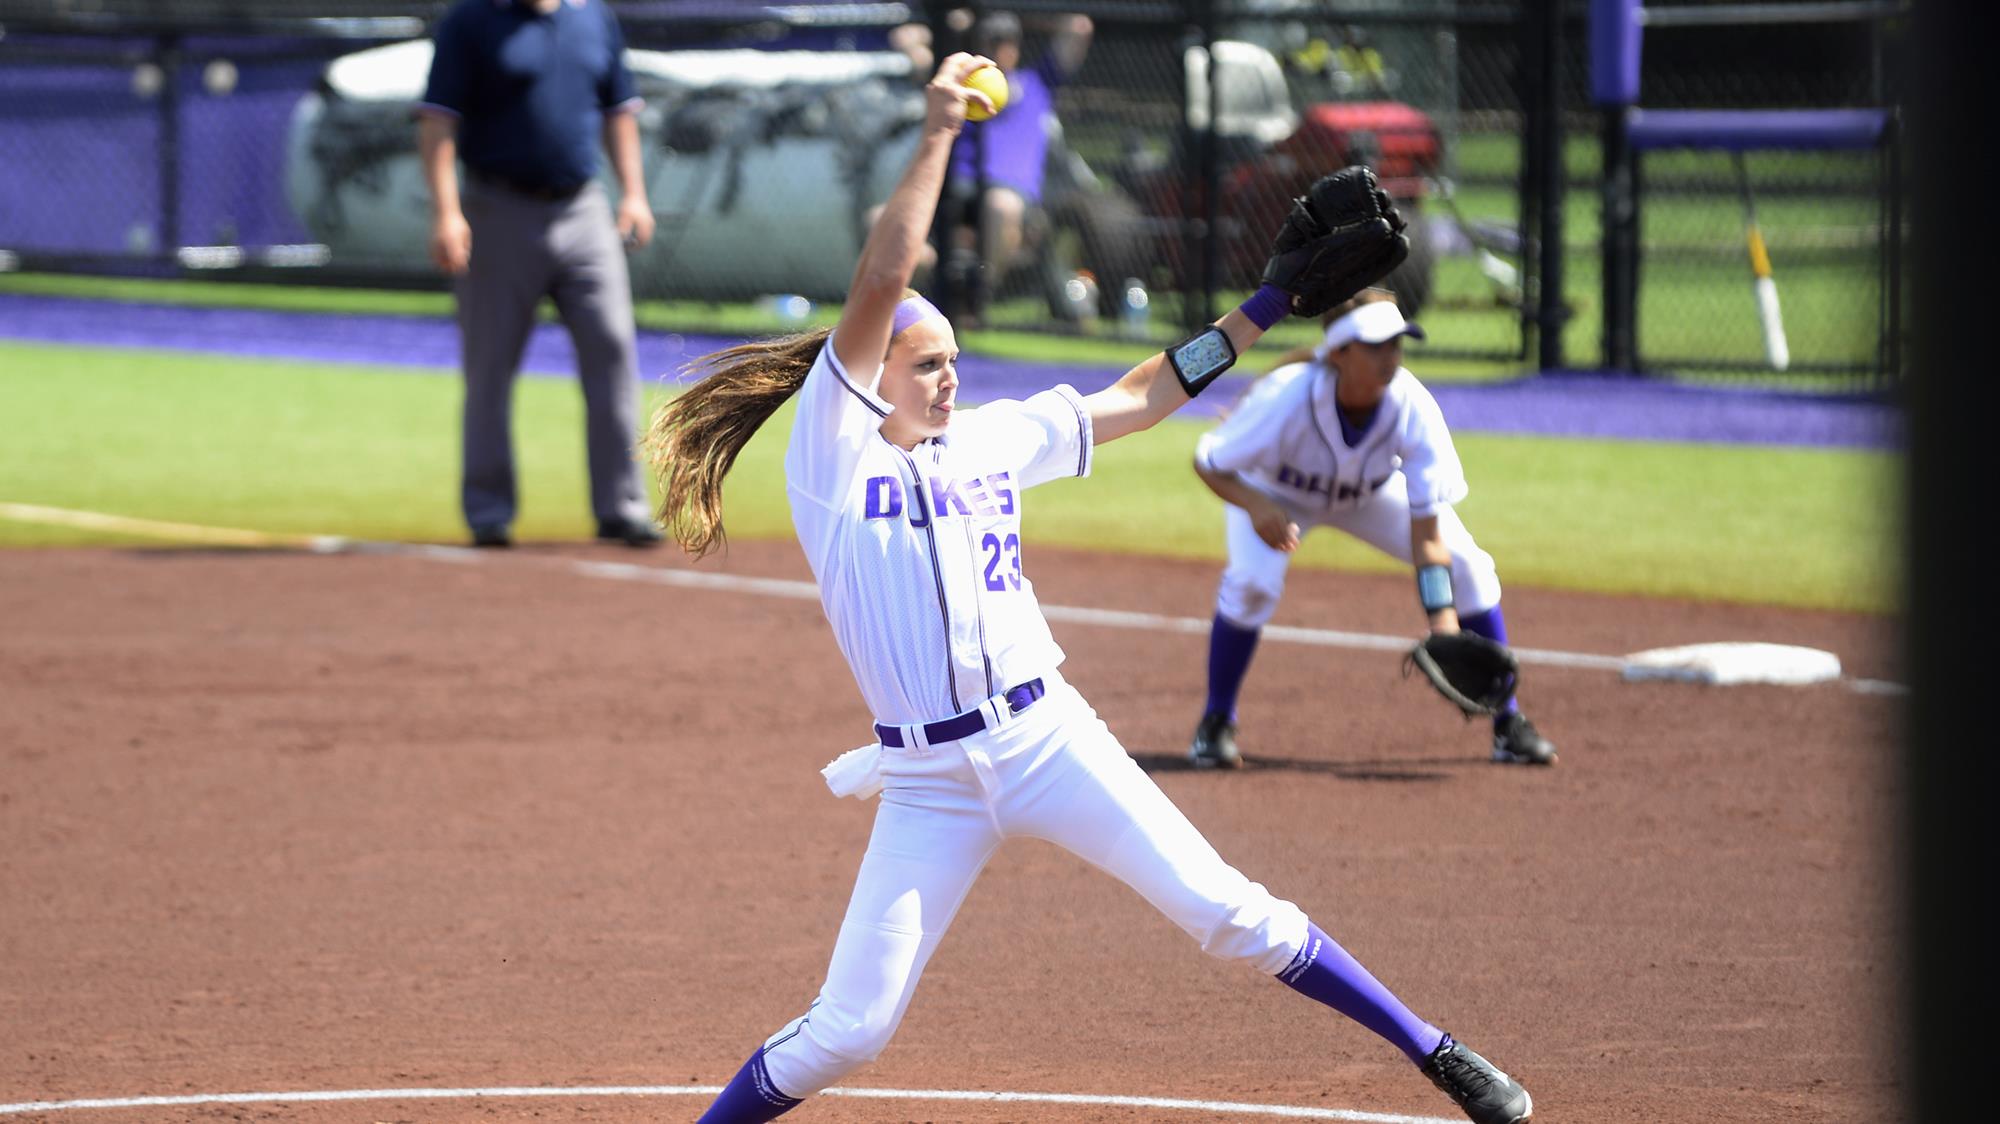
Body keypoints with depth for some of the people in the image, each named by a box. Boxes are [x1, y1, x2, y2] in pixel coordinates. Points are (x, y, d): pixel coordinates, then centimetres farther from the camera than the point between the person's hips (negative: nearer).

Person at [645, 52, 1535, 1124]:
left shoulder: (990, 439, 10)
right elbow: (879, 284, -15)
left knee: (1229, 913, -3)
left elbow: (1141, 398, 18)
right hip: (927, 782, -3)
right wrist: (935, 135, -19)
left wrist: (1269, 306, 15)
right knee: (846, 1029, -5)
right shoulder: (831, 447, -4)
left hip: (1047, 739, 3)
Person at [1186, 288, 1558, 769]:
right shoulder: (1286, 399, -40)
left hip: (1370, 494, 3)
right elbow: (1207, 463, -28)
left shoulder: (1414, 409, -34)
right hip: (1276, 494, -2)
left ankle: (1508, 723, 3)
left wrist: (1442, 620, -41)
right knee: (1253, 581, -30)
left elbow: (1426, 532, -31)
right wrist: (1255, 506, -48)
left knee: (1468, 566, -12)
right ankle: (1216, 723, -6)